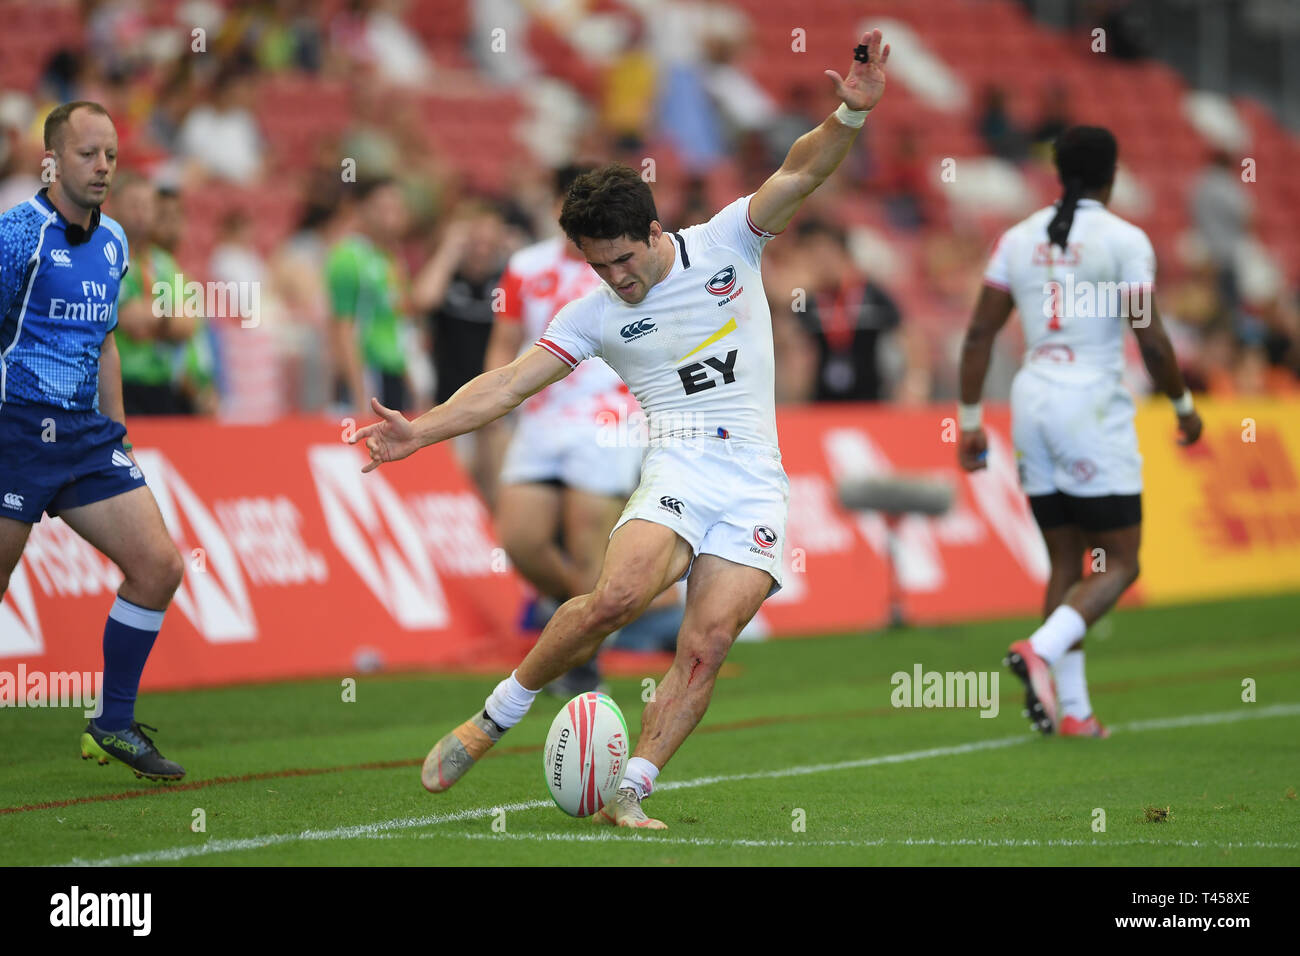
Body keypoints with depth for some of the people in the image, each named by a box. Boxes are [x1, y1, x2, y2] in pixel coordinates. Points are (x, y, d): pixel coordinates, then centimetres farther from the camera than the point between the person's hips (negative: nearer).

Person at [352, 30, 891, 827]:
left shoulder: (728, 243, 3)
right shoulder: (598, 314, 4)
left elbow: (801, 172, -5)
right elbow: (509, 384, 2)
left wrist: (851, 113, -23)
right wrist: (422, 431, -9)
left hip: (756, 484, 0)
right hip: (678, 470, 0)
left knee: (708, 644, -14)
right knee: (617, 596, -25)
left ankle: (628, 795, -11)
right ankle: (496, 716, -7)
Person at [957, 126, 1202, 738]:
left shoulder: (1018, 239, 8)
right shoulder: (1123, 241, -7)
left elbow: (979, 335, 6)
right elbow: (1151, 342, -10)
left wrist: (969, 422, 12)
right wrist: (1184, 406, 6)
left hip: (1032, 404, 6)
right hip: (1094, 411, -6)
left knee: (1066, 562, 13)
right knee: (1119, 564, 1)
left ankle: (1073, 709, 7)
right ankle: (1040, 651, -24)